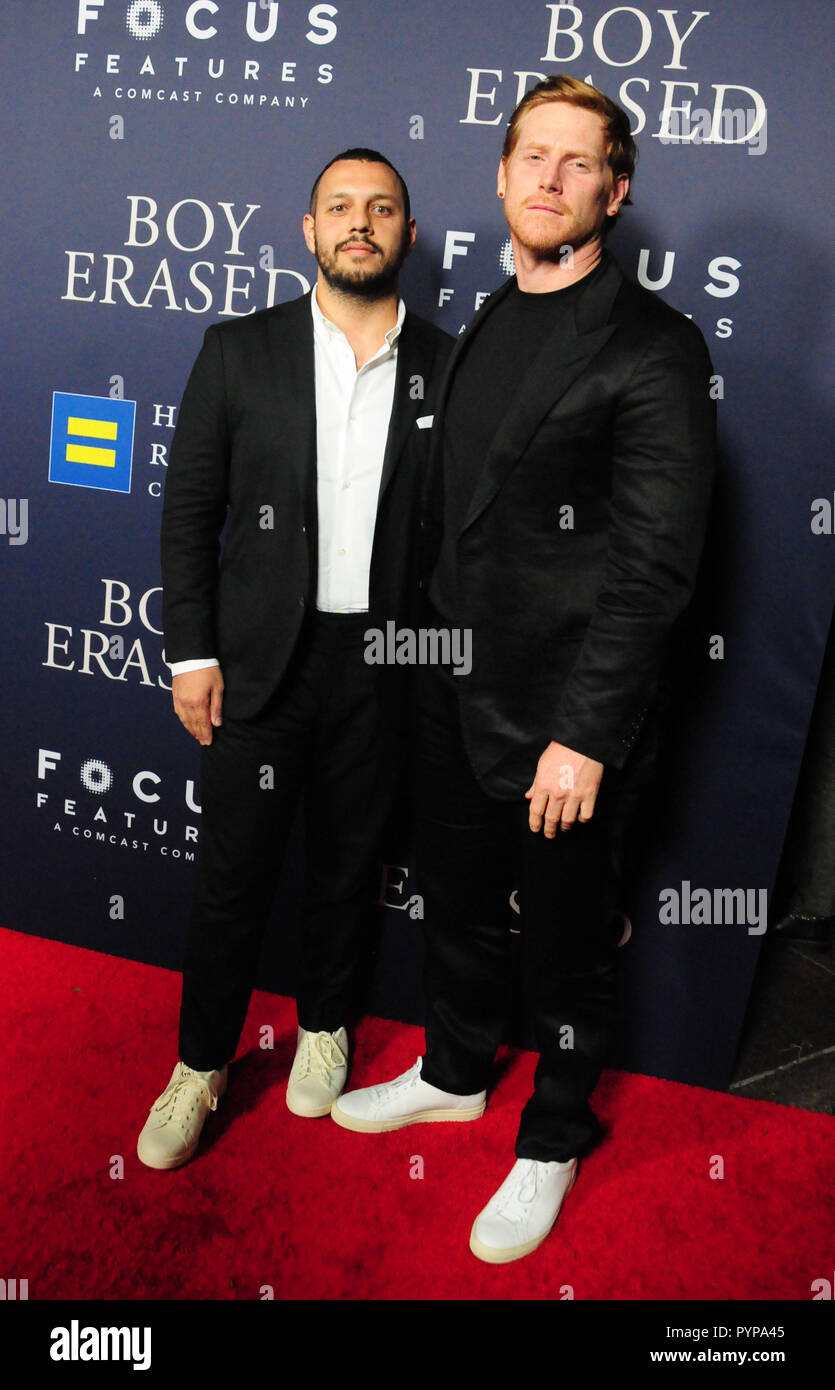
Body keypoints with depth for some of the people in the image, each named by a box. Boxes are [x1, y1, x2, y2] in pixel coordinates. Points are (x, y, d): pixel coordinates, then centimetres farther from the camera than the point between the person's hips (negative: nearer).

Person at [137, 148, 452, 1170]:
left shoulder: (447, 369, 1)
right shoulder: (240, 351, 0)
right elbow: (189, 511, 0)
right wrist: (190, 654, -4)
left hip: (384, 664, 1)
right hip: (259, 659, -1)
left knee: (348, 864, 15)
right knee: (232, 875, 6)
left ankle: (323, 1026, 39)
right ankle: (200, 1066, 27)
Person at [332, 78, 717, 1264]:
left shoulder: (653, 349, -14)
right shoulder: (485, 327, 10)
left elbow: (654, 565, -18)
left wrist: (584, 736, -20)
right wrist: (435, 644, 9)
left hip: (565, 718, -7)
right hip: (457, 693, 7)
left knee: (565, 944, 12)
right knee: (457, 904, 23)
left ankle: (553, 1140, 36)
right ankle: (455, 1074, 49)